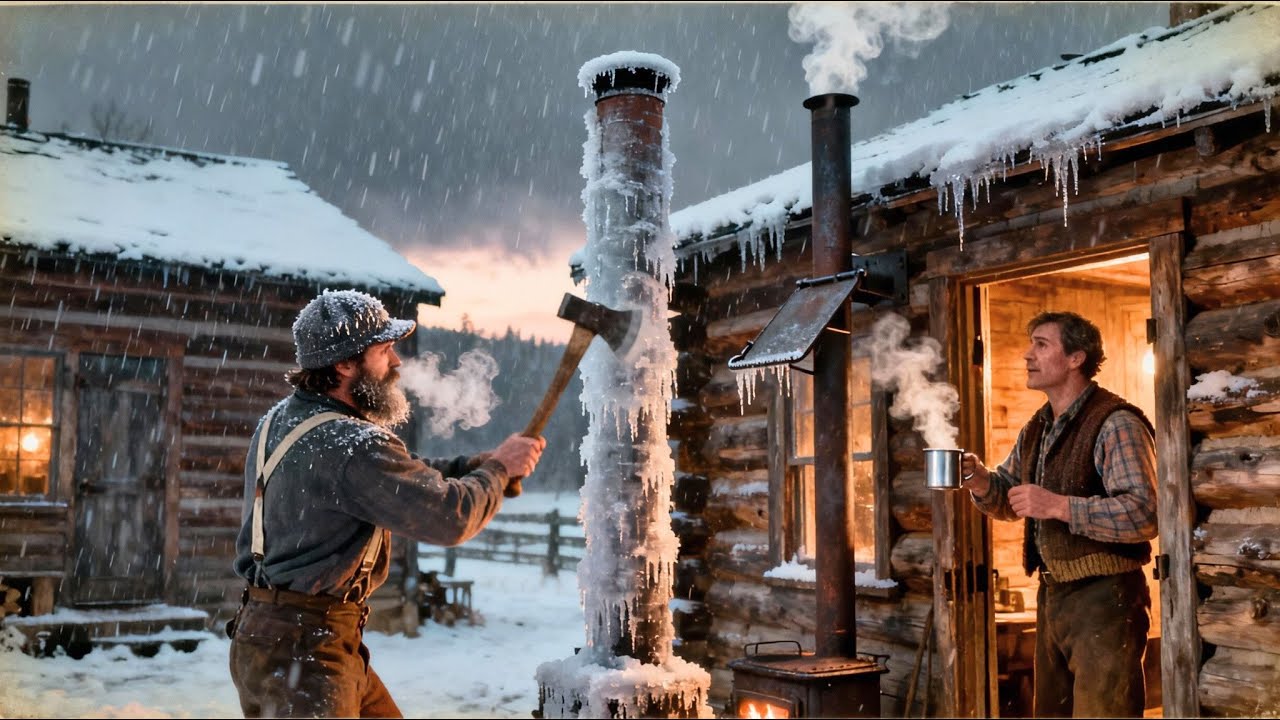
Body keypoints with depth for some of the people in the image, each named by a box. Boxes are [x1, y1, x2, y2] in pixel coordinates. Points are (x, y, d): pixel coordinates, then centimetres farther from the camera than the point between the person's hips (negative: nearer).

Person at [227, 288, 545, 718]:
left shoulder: (283, 419, 8)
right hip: (298, 651, -10)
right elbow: (449, 517, -22)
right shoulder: (351, 446, -24)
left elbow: (403, 479, 14)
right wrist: (498, 468, -4)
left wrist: (478, 465, 4)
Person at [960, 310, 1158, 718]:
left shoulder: (1115, 423, -14)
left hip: (1105, 598, -9)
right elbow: (1008, 500, 21)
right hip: (1052, 596, 9)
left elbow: (1144, 513, -23)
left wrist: (1059, 506, -25)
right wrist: (979, 479, 0)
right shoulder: (1035, 431, 13)